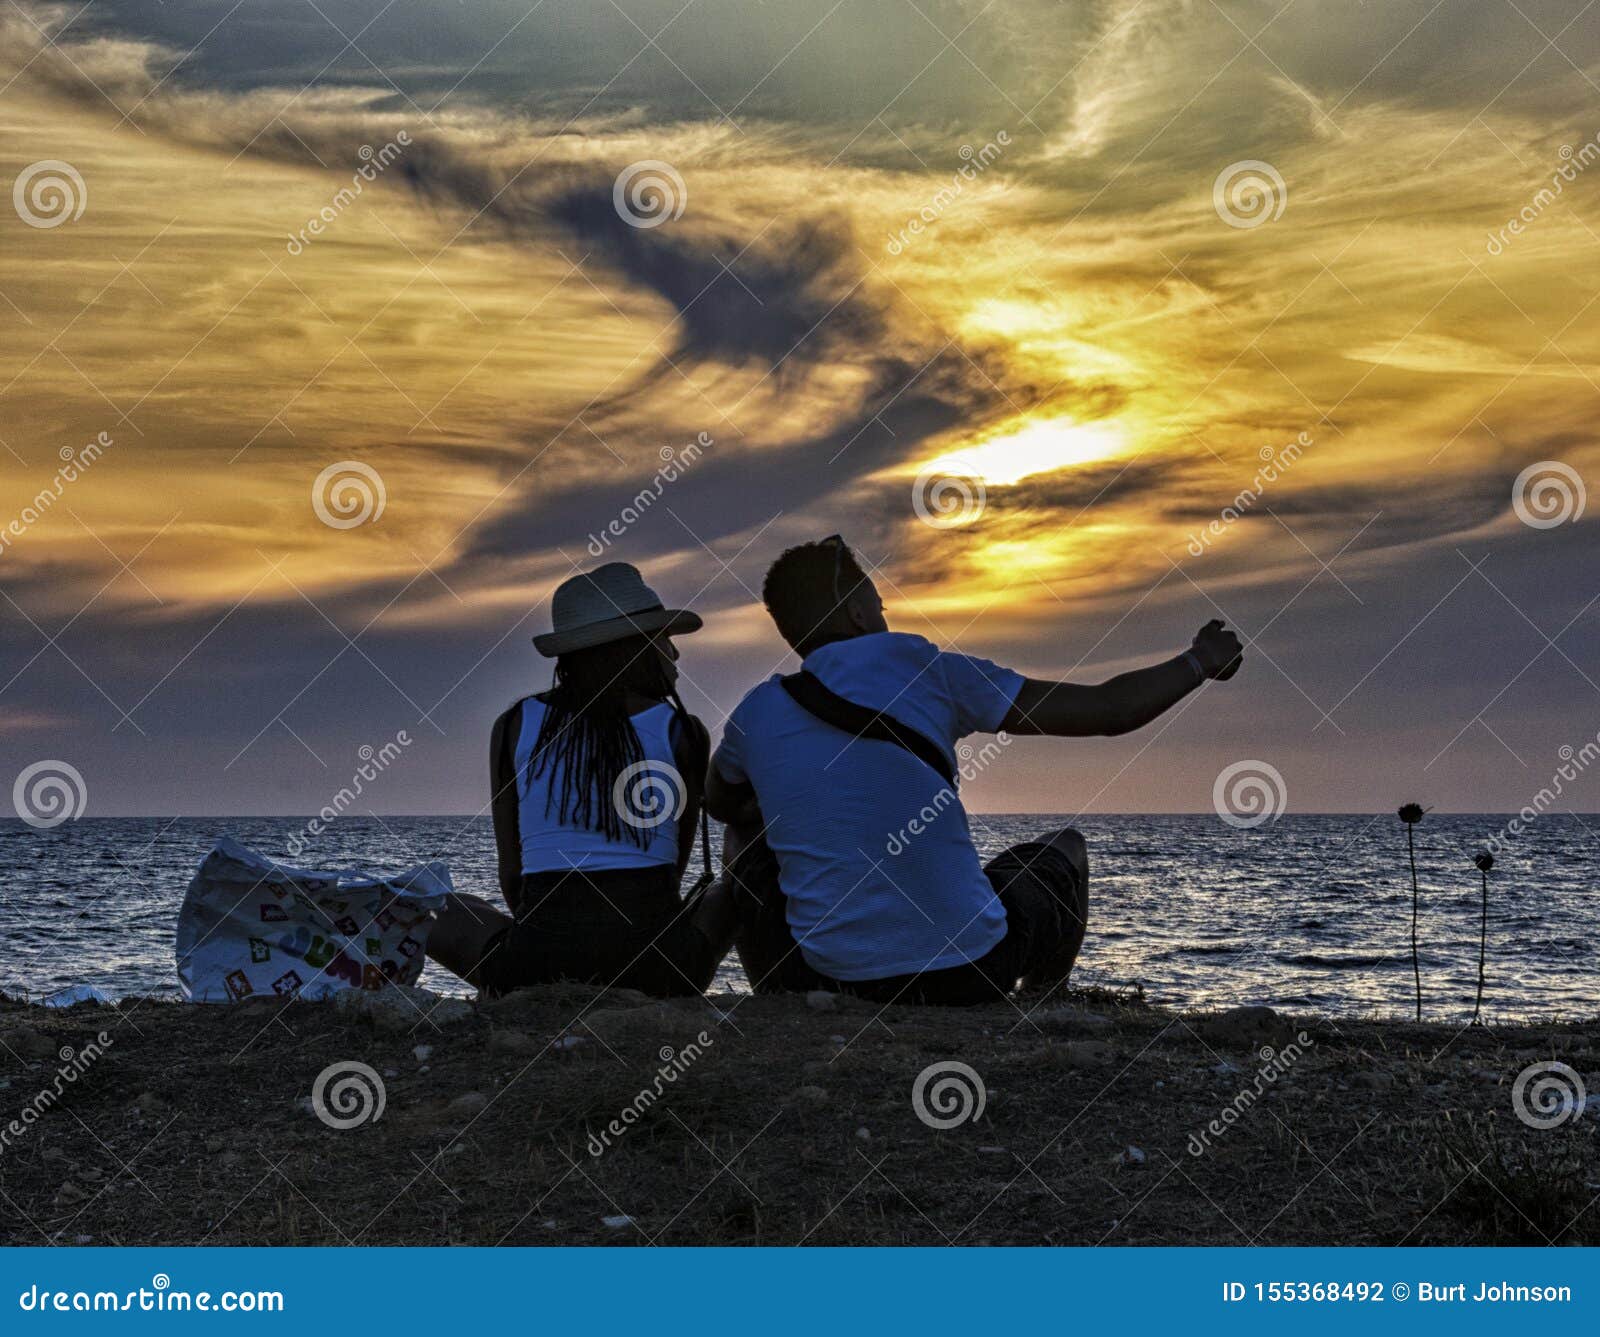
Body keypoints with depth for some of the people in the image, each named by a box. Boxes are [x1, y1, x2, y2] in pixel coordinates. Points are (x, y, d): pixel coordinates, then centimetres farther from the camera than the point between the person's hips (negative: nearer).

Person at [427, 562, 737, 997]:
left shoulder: (515, 725, 7)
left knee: (445, 912, 31)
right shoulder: (683, 732, 4)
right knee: (727, 894, 32)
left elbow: (511, 871, 12)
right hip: (654, 963, 0)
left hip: (538, 961, 1)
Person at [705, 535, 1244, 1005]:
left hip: (825, 979, 2)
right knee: (1063, 851, 29)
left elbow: (719, 805, 27)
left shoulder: (755, 716, 3)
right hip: (969, 973, -1)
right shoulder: (928, 672, -5)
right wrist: (1201, 661, 17)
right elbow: (1108, 710, 0)